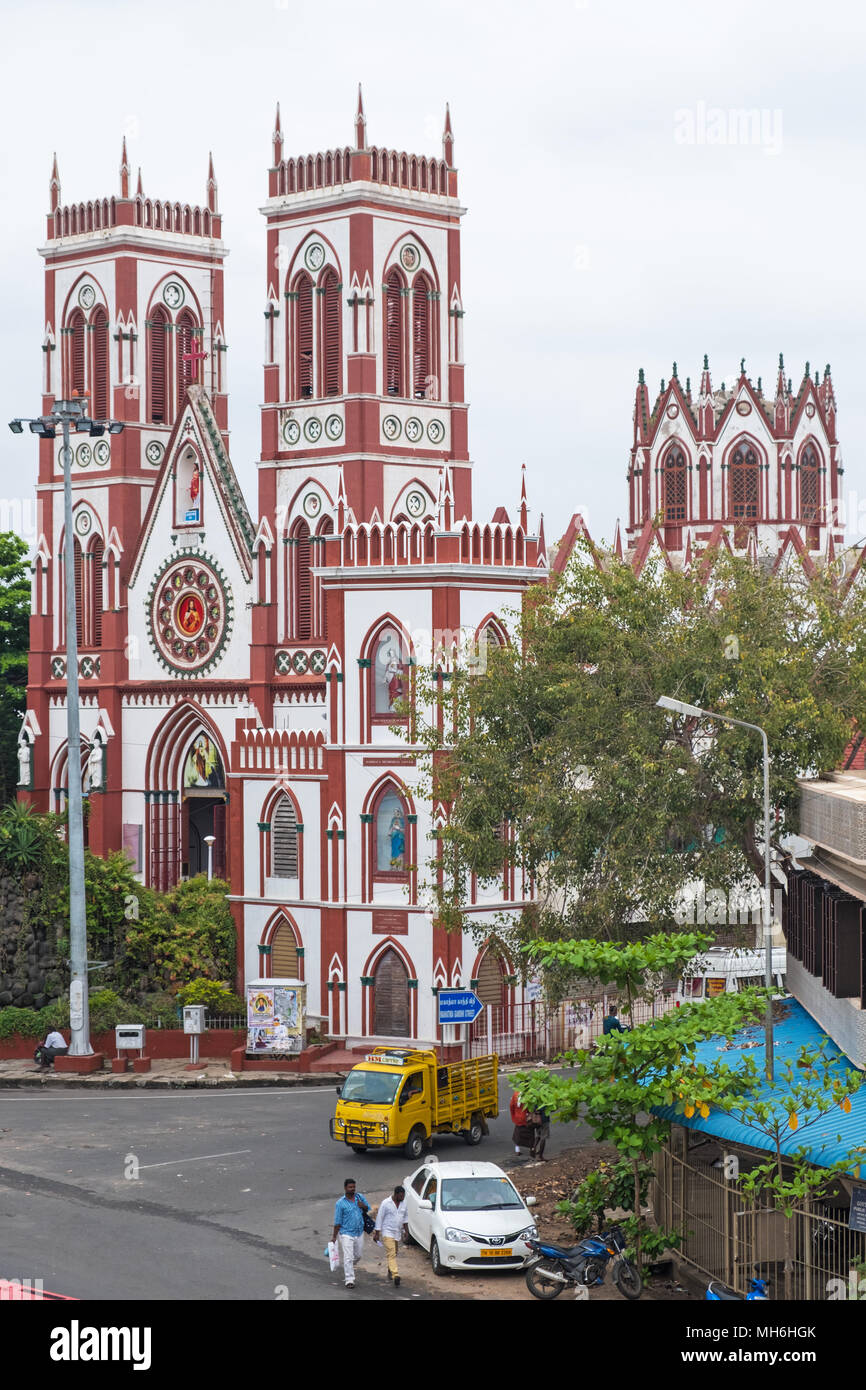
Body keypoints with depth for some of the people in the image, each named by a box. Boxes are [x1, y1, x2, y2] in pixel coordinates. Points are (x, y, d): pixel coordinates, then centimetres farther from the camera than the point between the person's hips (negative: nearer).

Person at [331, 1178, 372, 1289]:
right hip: (346, 1233, -5)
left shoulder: (360, 1197, 1)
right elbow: (337, 1222, -9)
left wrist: (363, 1206, -10)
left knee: (358, 1255, 18)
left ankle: (347, 1268, 46)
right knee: (348, 1257, -8)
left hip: (359, 1233, 5)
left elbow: (368, 1208, 14)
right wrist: (334, 1236, -8)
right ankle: (349, 1280, -4)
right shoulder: (340, 1203, -12)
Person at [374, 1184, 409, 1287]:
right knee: (391, 1254, -15)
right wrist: (377, 1233, -10)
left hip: (398, 1232, 6)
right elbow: (379, 1218, -10)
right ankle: (395, 1276, -25)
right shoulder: (386, 1203, -15)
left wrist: (406, 1231, 11)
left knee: (394, 1254, 17)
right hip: (387, 1232, -6)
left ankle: (390, 1270, 39)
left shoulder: (404, 1203, 3)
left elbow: (405, 1217, 15)